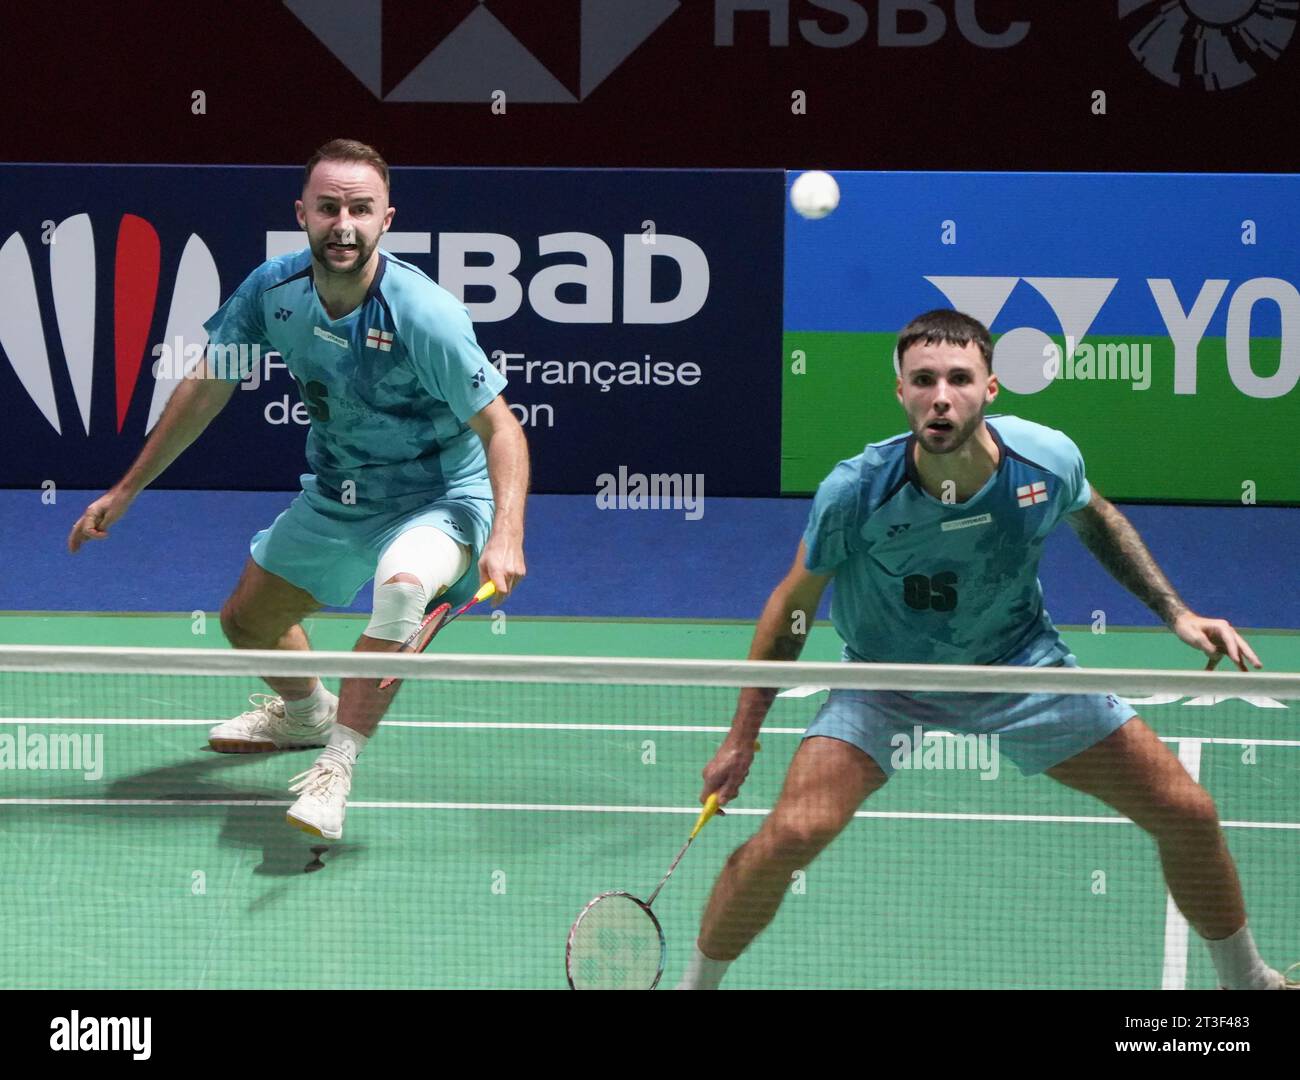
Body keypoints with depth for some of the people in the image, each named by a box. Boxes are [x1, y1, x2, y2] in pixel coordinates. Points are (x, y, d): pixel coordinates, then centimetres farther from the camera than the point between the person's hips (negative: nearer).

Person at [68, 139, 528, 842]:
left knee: (404, 585, -38)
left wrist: (505, 535, -39)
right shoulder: (273, 289, -14)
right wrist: (125, 491, 5)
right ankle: (305, 711, 54)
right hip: (338, 494, 6)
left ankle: (333, 771, -27)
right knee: (246, 622, 18)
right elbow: (208, 388, 1)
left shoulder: (421, 313, -30)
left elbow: (499, 427, -24)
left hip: (440, 495, -6)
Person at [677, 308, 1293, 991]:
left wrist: (1175, 613, -2)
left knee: (1188, 815, 0)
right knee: (791, 835, -25)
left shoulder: (1048, 459, -22)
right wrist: (742, 739, -7)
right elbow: (793, 607, -11)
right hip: (886, 677, -2)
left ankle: (1245, 979, 28)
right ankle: (697, 982, 1)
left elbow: (1096, 520, 5)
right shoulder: (854, 492, -29)